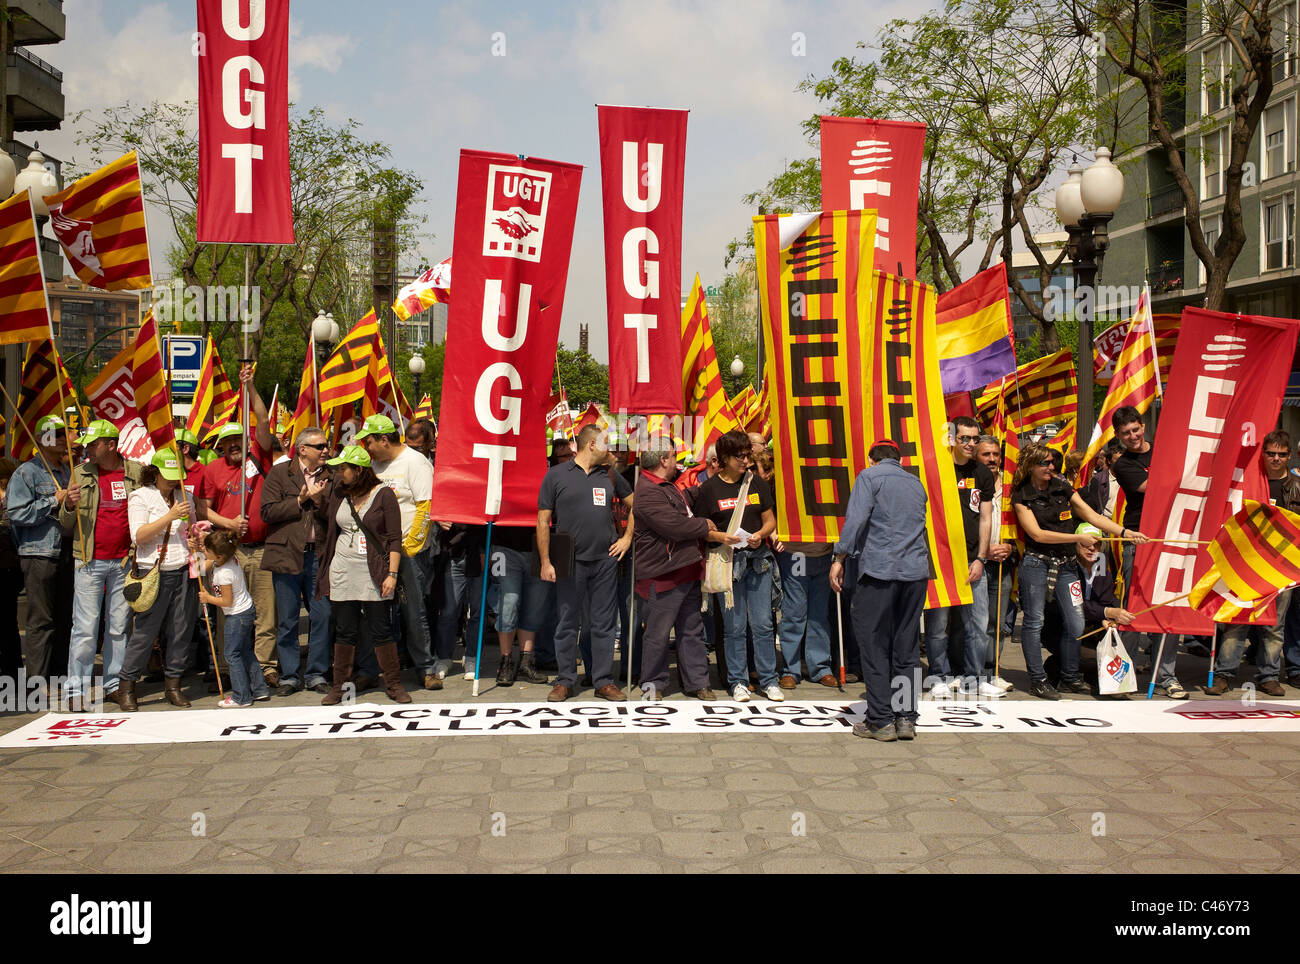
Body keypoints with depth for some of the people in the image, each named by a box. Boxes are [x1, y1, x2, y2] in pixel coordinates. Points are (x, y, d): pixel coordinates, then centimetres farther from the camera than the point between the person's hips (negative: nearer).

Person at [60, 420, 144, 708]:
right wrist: (69, 506, -15)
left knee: (119, 626, 7)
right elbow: (66, 525, 6)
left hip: (125, 561, 1)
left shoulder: (136, 472, 4)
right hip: (90, 562, -1)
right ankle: (77, 687, 4)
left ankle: (114, 684, 16)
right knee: (85, 627, -3)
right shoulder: (81, 473, 5)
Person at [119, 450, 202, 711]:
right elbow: (138, 536, -12)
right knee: (145, 631, -4)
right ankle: (126, 687, 8)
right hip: (154, 573, -4)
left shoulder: (184, 496, 14)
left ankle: (173, 684, 14)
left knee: (181, 629, 4)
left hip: (184, 571, 4)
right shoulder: (140, 496, -1)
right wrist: (170, 516, -20)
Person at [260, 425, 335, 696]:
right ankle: (289, 676, 16)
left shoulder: (329, 477, 10)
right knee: (287, 620, 4)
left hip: (319, 555, 2)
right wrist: (300, 500, -11)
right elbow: (268, 512, -6)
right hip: (287, 554, -2)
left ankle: (316, 674, 12)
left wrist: (319, 500, -11)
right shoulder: (279, 473, 4)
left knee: (322, 616, 0)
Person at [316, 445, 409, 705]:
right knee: (345, 632, 7)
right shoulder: (339, 493, 9)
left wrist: (392, 574, -11)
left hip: (374, 571, -4)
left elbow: (395, 538, -7)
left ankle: (394, 683, 11)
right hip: (343, 571, 4)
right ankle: (339, 686, 17)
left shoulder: (383, 494, -6)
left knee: (381, 630, 0)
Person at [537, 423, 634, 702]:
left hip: (605, 560, 3)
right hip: (570, 561, -3)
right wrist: (546, 562, -6)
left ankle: (604, 681, 15)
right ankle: (565, 681, 15)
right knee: (567, 623, 4)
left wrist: (627, 538, 11)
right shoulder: (556, 475, 1)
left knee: (605, 623, 6)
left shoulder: (610, 476, 11)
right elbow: (543, 521, 0)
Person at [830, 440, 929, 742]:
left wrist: (839, 559, -9)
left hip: (879, 570, -5)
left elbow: (856, 519, -10)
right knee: (907, 646, 9)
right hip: (916, 570, 5)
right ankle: (906, 718, 10)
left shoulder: (869, 476, 2)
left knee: (874, 645, 0)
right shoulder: (916, 483, 20)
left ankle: (881, 721, -1)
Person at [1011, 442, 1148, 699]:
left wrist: (1125, 532, -1)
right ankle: (1037, 679, 11)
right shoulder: (1022, 496, -3)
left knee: (1075, 622, 2)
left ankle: (1070, 678, 17)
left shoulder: (1062, 488, 9)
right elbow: (1036, 534, -12)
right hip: (1036, 563, -4)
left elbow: (1092, 516, 9)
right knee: (1034, 621, 0)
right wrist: (1078, 538, -12)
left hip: (1065, 564, 5)